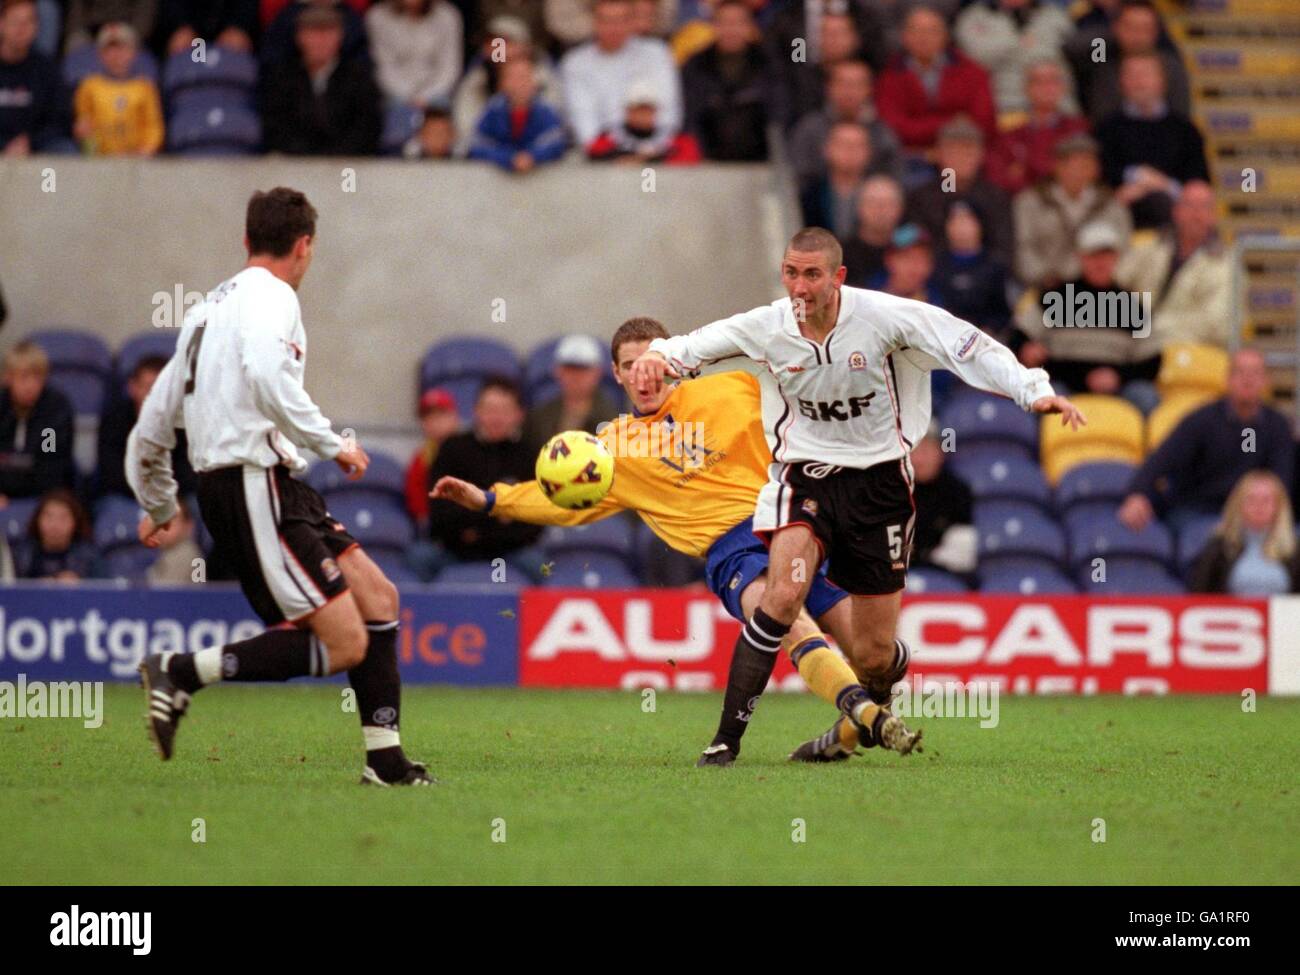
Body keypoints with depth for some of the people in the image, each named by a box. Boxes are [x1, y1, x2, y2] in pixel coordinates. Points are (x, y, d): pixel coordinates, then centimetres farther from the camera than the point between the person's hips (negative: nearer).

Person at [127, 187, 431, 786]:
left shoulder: (209, 308, 23)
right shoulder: (270, 296, -6)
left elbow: (152, 428, 27)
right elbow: (269, 380, -27)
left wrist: (159, 506, 40)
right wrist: (332, 445, -17)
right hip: (254, 484, -10)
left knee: (378, 596, 10)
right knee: (345, 644, -13)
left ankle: (385, 759, 9)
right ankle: (182, 674, -12)